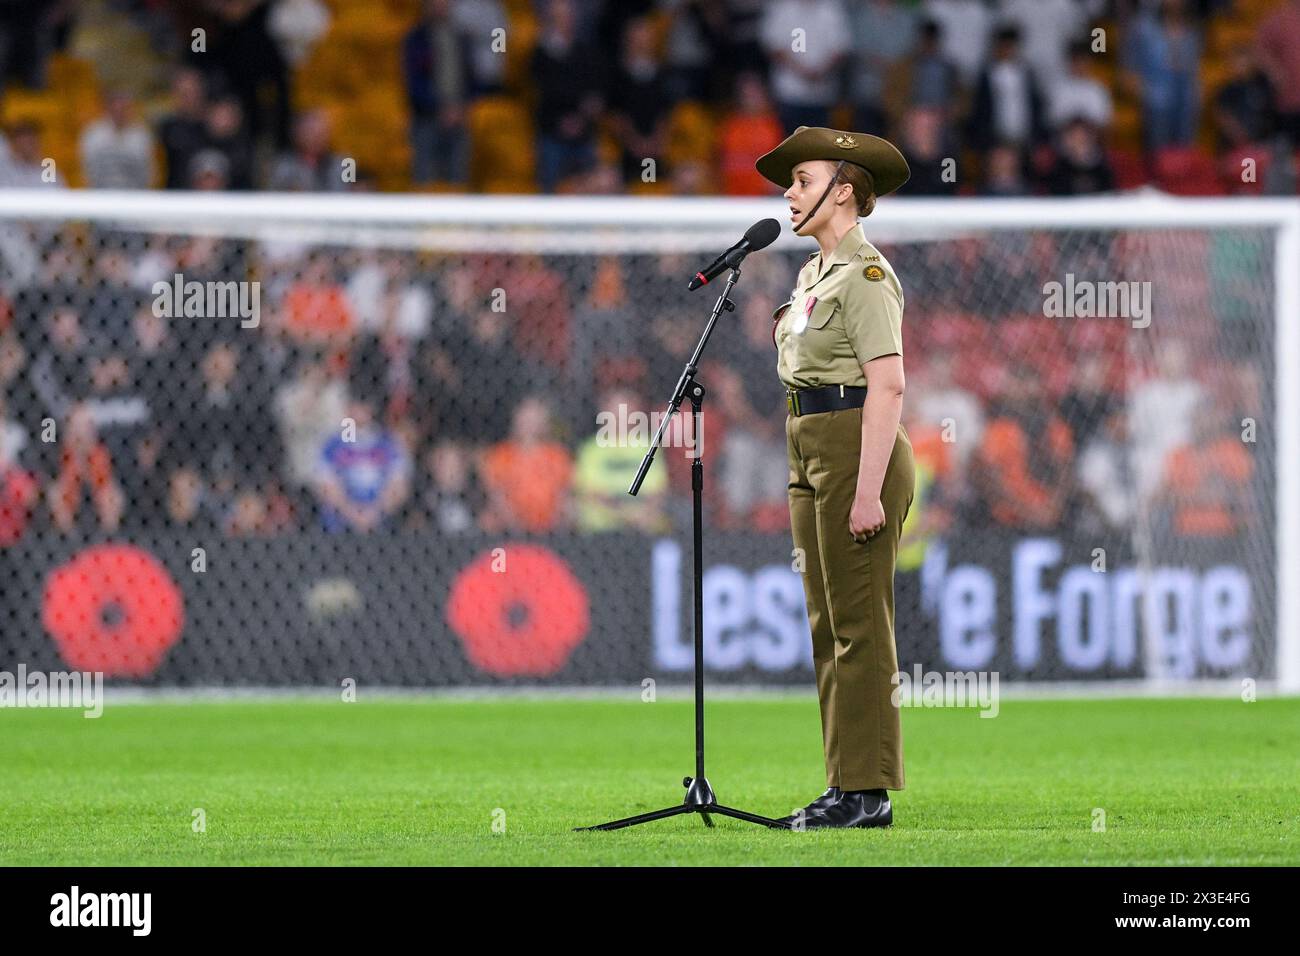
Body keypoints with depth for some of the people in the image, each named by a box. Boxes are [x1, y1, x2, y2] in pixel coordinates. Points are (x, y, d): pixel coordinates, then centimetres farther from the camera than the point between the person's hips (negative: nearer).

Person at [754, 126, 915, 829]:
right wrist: (808, 482, 21)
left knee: (859, 624, -7)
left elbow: (887, 384, -19)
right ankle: (847, 786, 14)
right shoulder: (813, 275, 17)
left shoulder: (865, 275, -12)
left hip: (856, 448, -10)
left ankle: (868, 791, -5)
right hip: (811, 454, 10)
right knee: (829, 627, 10)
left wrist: (869, 488, -24)